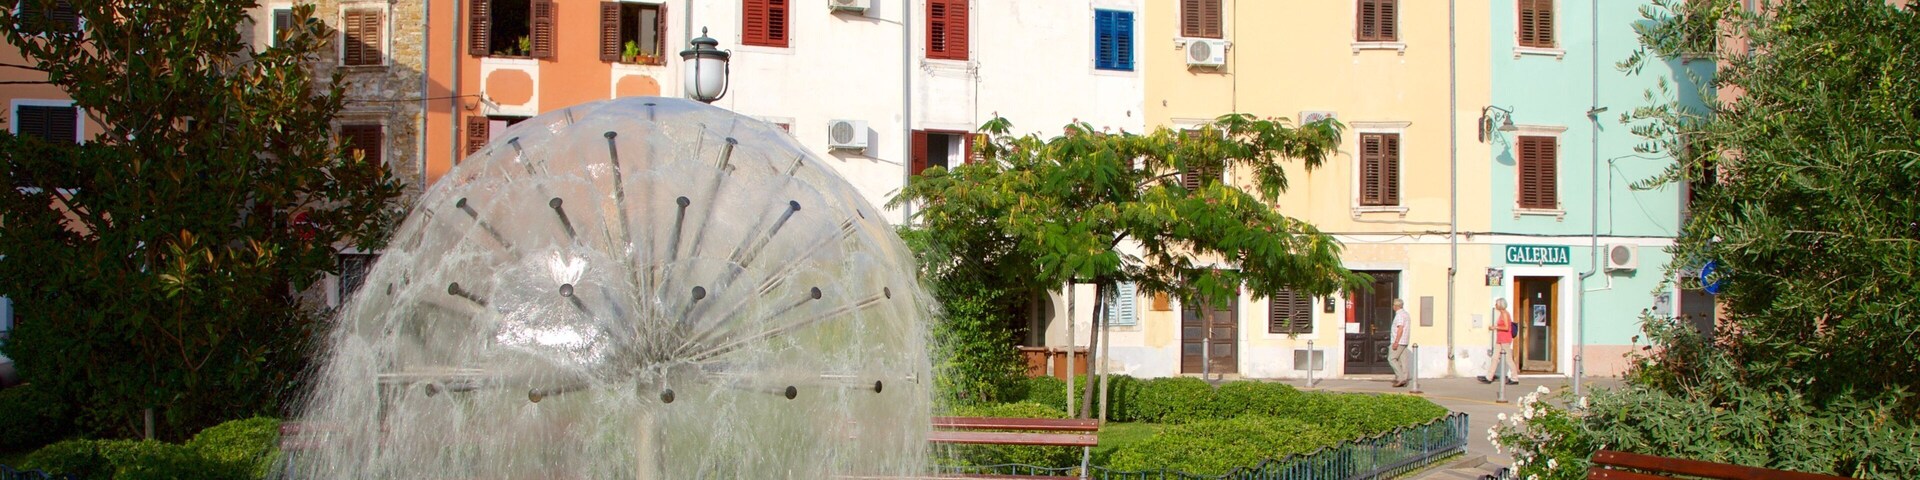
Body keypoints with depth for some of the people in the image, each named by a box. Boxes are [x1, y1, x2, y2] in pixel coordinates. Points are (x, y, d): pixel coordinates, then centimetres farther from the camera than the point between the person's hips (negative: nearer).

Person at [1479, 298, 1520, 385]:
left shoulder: (1505, 314, -14)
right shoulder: (1501, 314, 14)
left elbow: (1507, 327, -20)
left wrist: (1495, 327, -14)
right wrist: (1494, 327, 10)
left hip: (1505, 340, -10)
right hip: (1500, 340, 10)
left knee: (1508, 359, -4)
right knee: (1495, 358, 8)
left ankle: (1514, 379, 2)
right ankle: (1489, 378, 9)